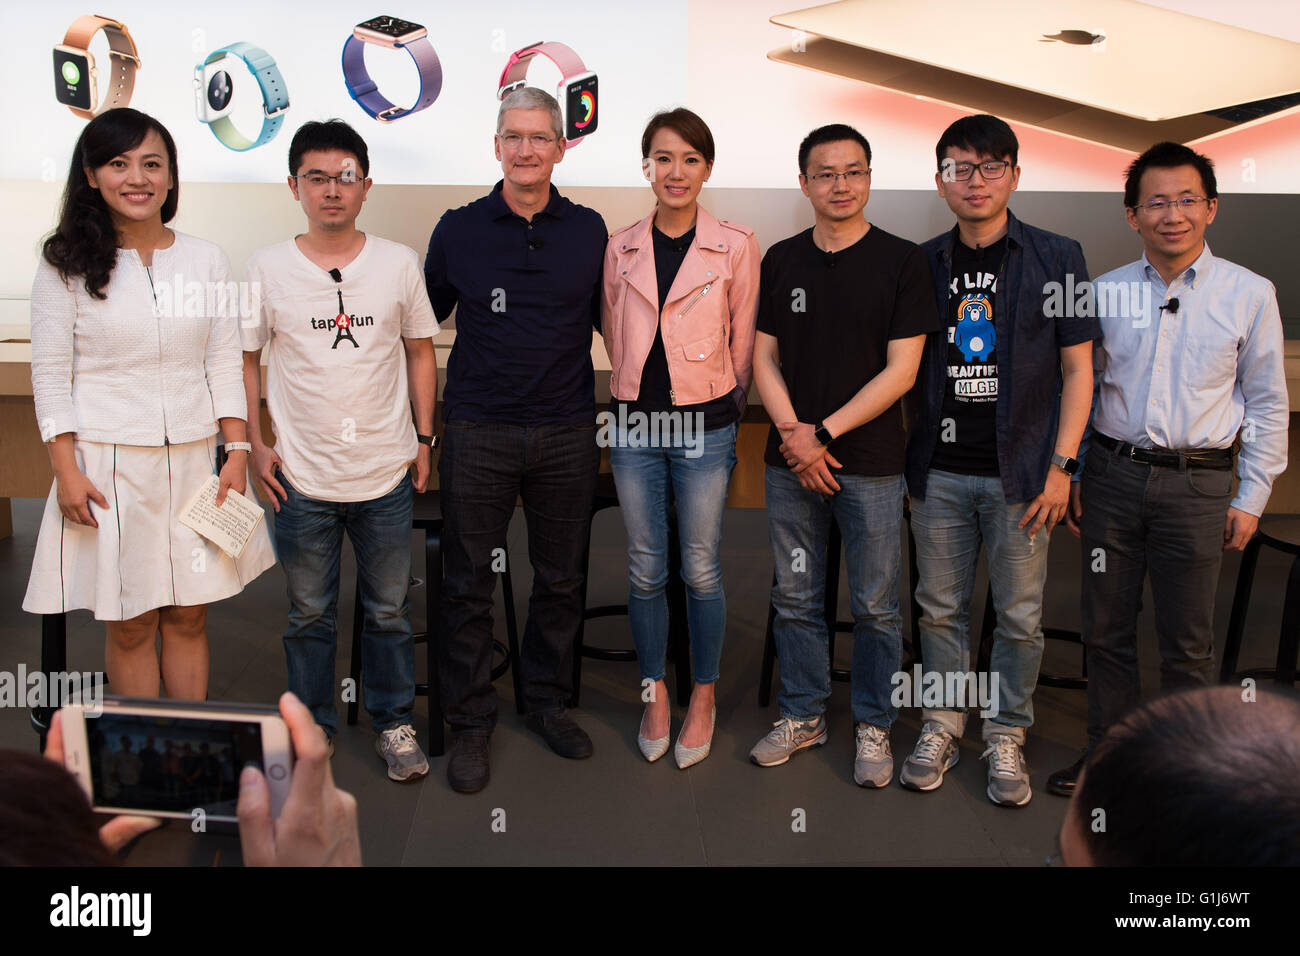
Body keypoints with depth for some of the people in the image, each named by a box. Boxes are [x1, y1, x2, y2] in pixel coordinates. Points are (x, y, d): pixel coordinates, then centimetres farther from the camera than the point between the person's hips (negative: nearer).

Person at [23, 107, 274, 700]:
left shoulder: (206, 261, 6)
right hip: (110, 463, -2)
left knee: (189, 617, 9)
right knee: (129, 625, 5)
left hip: (193, 459, 2)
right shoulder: (66, 266, -1)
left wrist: (238, 451, -1)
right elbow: (50, 375, -1)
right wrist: (67, 471, -8)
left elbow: (224, 366, 6)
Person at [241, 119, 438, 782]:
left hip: (386, 475, 1)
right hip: (301, 477, 0)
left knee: (388, 610, 12)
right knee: (309, 613, 12)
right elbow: (243, 360, 6)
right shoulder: (268, 268, -1)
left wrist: (423, 439, 6)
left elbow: (420, 354, 9)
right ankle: (312, 728, 30)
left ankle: (393, 722, 29)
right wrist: (254, 444, -1)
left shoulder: (399, 264, 1)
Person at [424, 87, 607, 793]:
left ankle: (548, 701, 30)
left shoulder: (590, 231, 5)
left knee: (560, 580, 11)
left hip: (568, 434, 1)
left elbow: (609, 321, 15)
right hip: (478, 435, -1)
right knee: (469, 584, 5)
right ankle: (469, 721, 20)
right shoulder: (458, 231, 3)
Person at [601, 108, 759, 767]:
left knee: (701, 570, 4)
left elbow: (742, 344, 4)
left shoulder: (736, 247, -1)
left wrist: (724, 408, 8)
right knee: (646, 570, 9)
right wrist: (635, 390, 14)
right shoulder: (620, 249, 6)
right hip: (634, 424, 3)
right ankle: (654, 691, 26)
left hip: (704, 427, -2)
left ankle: (704, 696, 23)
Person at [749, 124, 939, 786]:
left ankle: (873, 726, 23)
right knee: (795, 599, 11)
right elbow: (765, 357, 8)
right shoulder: (781, 260, 9)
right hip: (790, 461, 3)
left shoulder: (902, 261, -2)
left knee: (875, 606, 6)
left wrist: (824, 433, -12)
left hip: (871, 464, -3)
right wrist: (791, 432, -8)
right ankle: (803, 715, 27)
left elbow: (901, 370, -7)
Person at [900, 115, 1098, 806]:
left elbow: (1077, 369, 0)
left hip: (1020, 473, -2)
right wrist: (906, 461, 7)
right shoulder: (922, 264, 7)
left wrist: (1061, 467, -7)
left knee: (1020, 615, 6)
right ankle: (942, 725, 26)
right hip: (940, 470, 2)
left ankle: (1005, 736, 22)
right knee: (940, 607, 10)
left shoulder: (1056, 258, 1)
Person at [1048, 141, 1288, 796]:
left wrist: (1251, 497, 0)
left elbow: (1268, 404, 4)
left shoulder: (1250, 294, 0)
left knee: (1187, 642, 6)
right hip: (1111, 476, 2)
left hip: (1197, 483, -2)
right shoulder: (1104, 292, 5)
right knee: (1106, 629, 10)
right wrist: (1070, 476, 9)